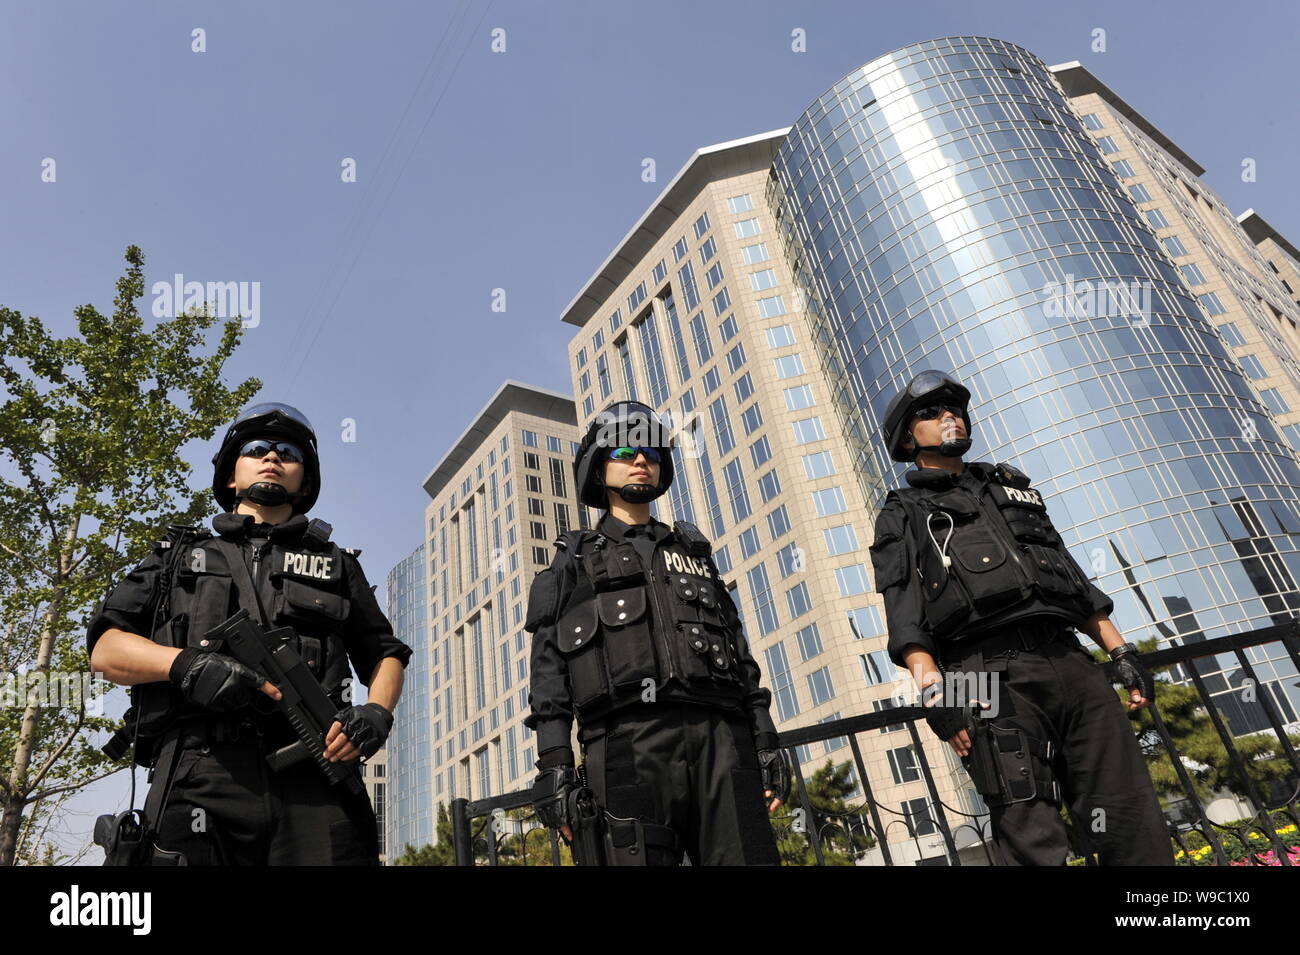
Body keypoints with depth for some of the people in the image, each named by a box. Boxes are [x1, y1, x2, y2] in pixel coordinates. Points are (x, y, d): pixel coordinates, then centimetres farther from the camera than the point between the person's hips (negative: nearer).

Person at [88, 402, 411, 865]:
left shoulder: (337, 565, 24)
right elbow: (105, 650, 15)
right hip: (203, 779, 0)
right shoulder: (178, 556, 24)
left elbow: (385, 655, 22)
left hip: (315, 783, 0)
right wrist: (186, 663, -7)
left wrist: (377, 713, 0)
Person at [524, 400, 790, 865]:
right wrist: (553, 765, -5)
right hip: (628, 740, -2)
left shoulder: (692, 550, 26)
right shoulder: (575, 558, 17)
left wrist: (766, 740, 10)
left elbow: (740, 652, 20)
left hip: (722, 736, 3)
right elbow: (550, 665, 6)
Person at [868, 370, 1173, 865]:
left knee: (1136, 825, 0)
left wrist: (1121, 652, 15)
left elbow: (1074, 576, 26)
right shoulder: (902, 515, 13)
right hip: (990, 676, -5)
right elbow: (904, 614, -1)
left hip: (1069, 662, 5)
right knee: (1035, 842, -9)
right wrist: (934, 691, -16)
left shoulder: (1013, 486, 29)